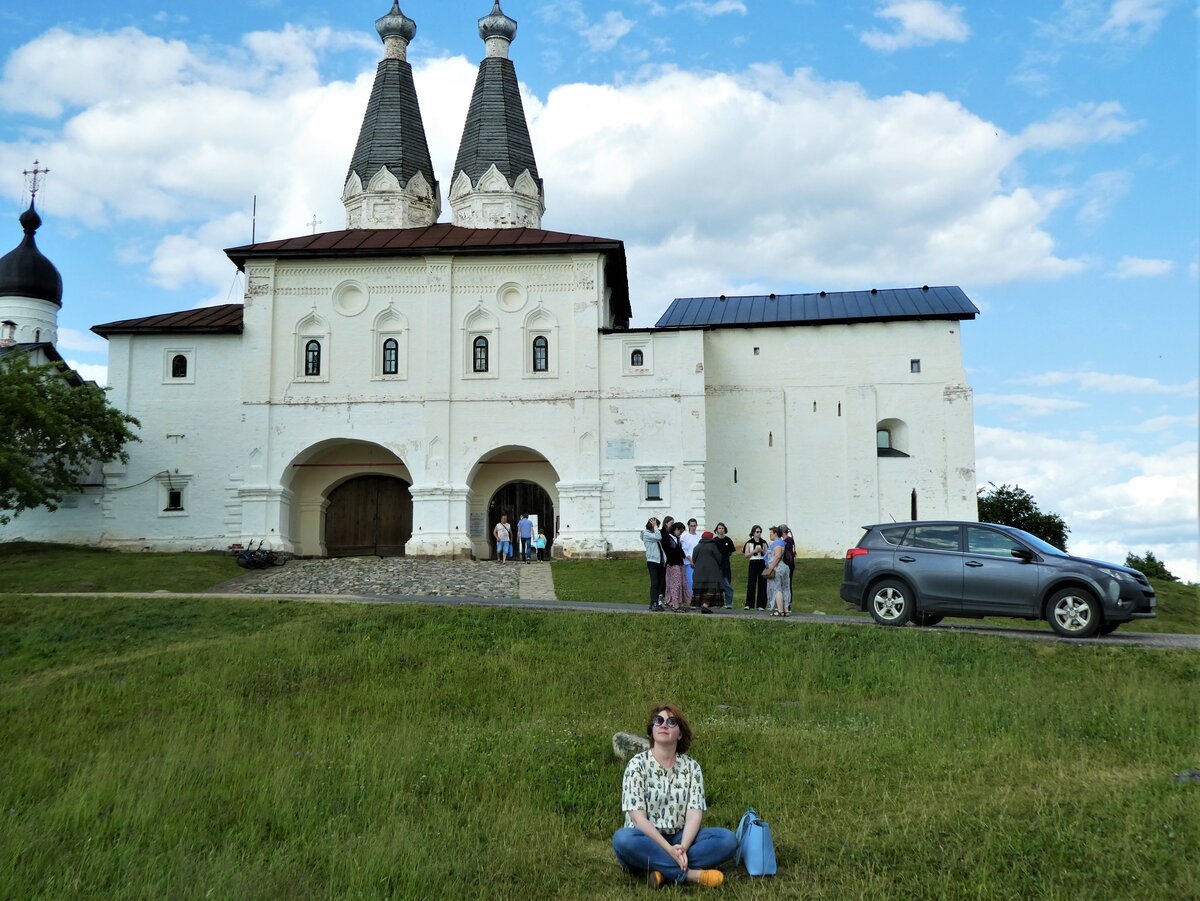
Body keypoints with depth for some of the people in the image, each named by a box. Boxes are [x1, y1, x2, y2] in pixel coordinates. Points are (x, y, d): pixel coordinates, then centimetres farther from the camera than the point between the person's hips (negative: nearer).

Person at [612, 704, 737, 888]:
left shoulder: (691, 767, 5)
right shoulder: (638, 764, -4)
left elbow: (694, 814, -5)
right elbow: (638, 817, -13)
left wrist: (682, 848, -24)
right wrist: (669, 849, -24)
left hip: (680, 839, 3)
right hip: (647, 841, -3)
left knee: (728, 839, -20)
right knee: (622, 838, -36)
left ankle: (663, 870, -27)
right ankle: (691, 874, -30)